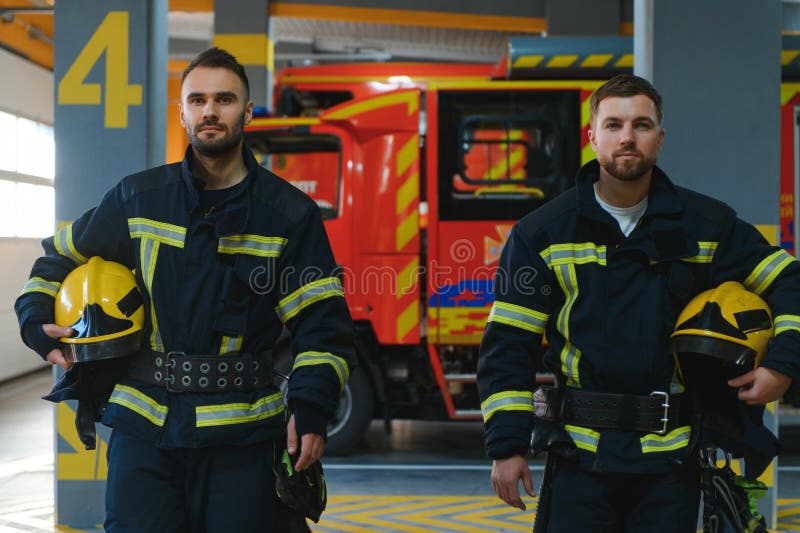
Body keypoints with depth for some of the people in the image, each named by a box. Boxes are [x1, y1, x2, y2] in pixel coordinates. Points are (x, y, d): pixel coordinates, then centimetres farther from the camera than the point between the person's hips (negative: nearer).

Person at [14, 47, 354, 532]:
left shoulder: (290, 212, 3)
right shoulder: (137, 198, 7)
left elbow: (324, 324, 0)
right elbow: (60, 256, 23)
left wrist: (311, 411, -13)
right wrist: (37, 322, 8)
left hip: (241, 435, -1)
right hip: (143, 426, 1)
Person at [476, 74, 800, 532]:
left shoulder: (706, 225, 5)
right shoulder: (543, 233, 1)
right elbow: (507, 344, 0)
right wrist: (507, 445, -5)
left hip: (671, 456, 1)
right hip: (581, 452, -1)